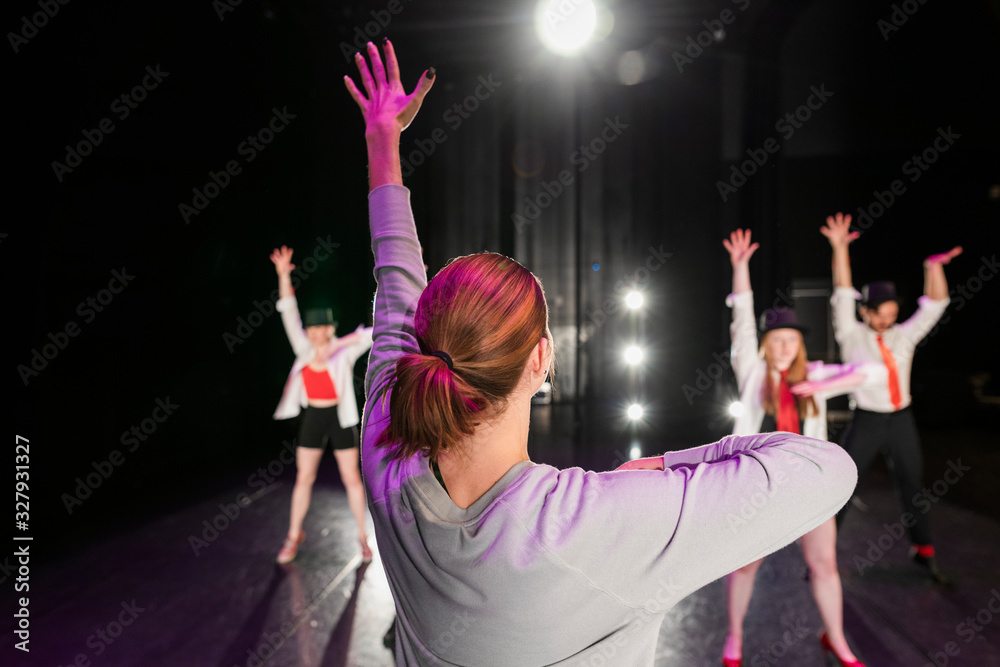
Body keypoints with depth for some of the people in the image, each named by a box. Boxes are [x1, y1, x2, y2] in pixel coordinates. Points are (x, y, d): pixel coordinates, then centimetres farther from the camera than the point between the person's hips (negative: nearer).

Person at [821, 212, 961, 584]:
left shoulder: (904, 336, 4)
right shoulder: (852, 336, -6)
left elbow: (935, 305, -2)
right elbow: (843, 297, -15)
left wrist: (934, 265, -18)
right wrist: (840, 249, -23)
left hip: (902, 421, 4)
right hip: (865, 423, -4)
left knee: (912, 488, 16)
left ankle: (924, 552, 34)